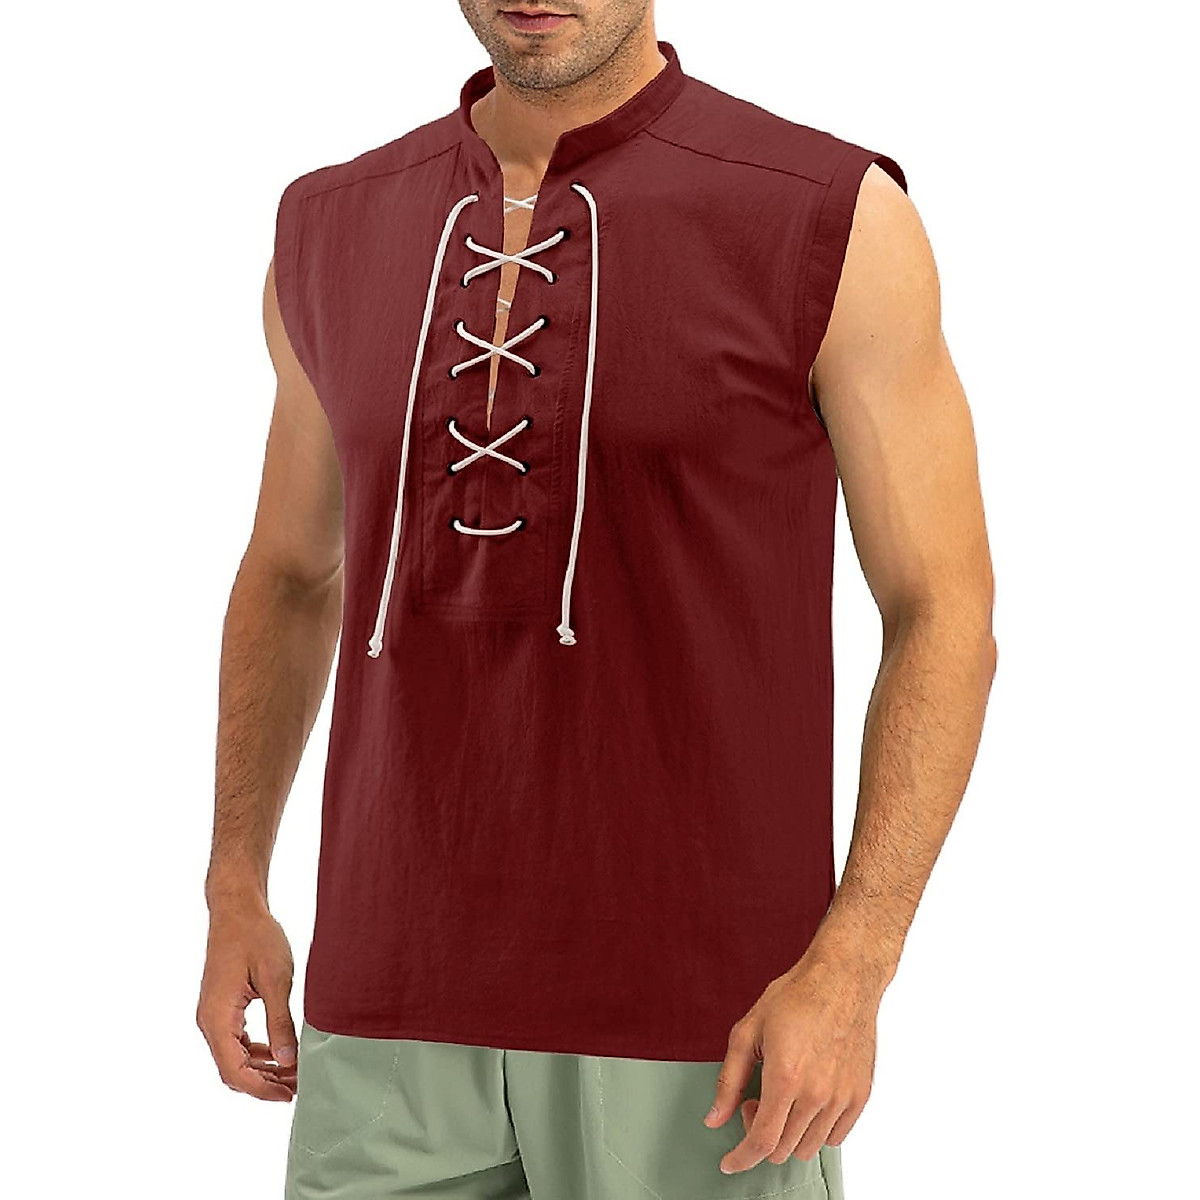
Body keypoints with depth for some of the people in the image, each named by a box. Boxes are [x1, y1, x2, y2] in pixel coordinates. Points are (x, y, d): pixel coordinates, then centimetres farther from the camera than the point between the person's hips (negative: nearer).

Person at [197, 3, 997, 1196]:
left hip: (702, 1010, -3)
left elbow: (946, 618, -6)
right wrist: (234, 895, 12)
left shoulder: (835, 219, -8)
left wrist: (851, 972, -16)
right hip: (405, 1003, 4)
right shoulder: (336, 227, 6)